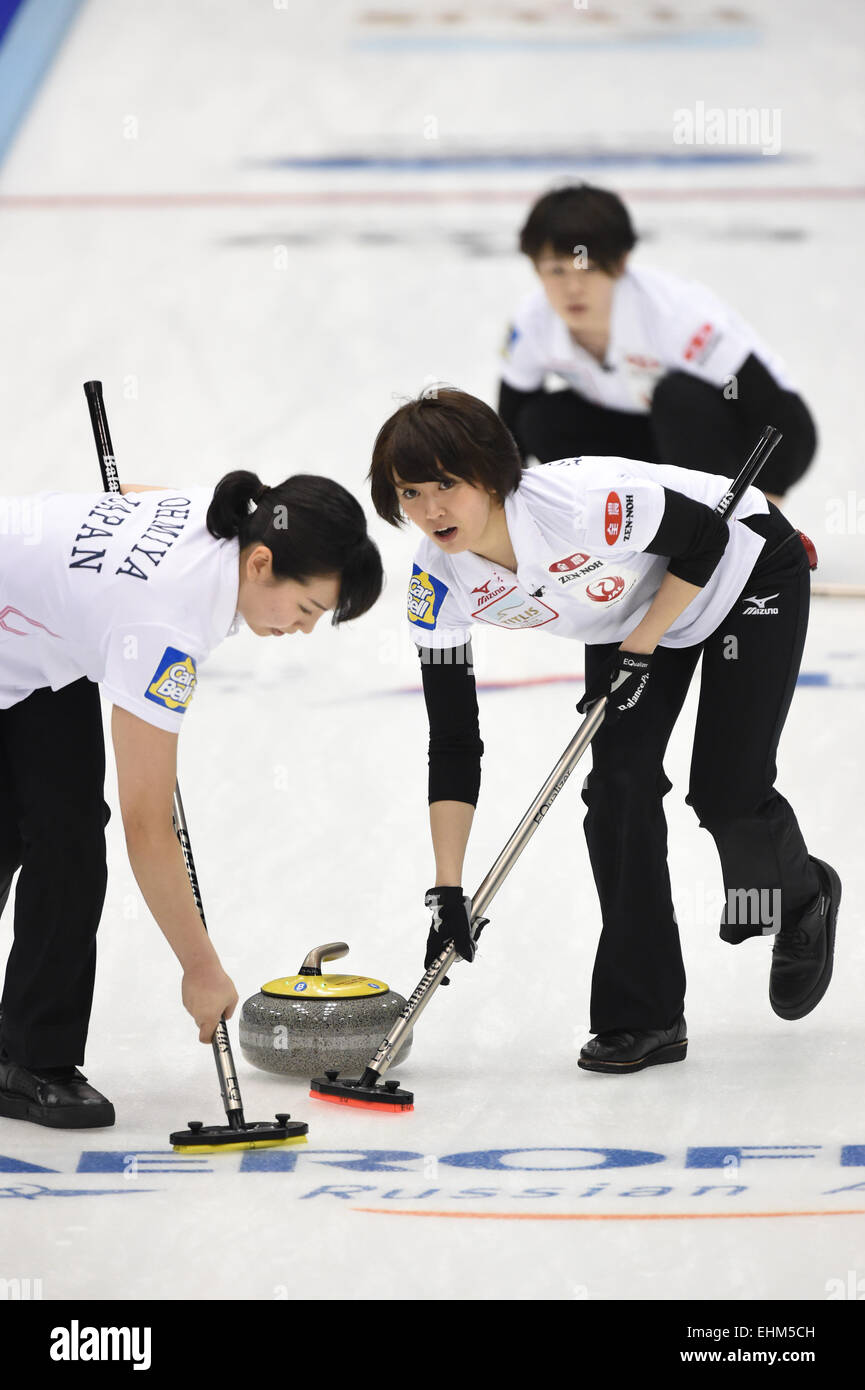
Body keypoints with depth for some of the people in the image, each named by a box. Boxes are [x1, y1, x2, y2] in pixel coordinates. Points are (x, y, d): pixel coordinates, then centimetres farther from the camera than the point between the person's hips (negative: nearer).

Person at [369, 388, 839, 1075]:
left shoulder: (578, 502, -40)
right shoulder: (439, 584, -22)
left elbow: (705, 537, -22)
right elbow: (454, 746, -16)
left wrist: (639, 654, -21)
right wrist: (448, 892, -19)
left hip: (744, 570, -5)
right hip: (631, 614, 5)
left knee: (725, 792, -8)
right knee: (618, 784, -10)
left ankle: (805, 899, 27)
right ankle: (644, 1017, -1)